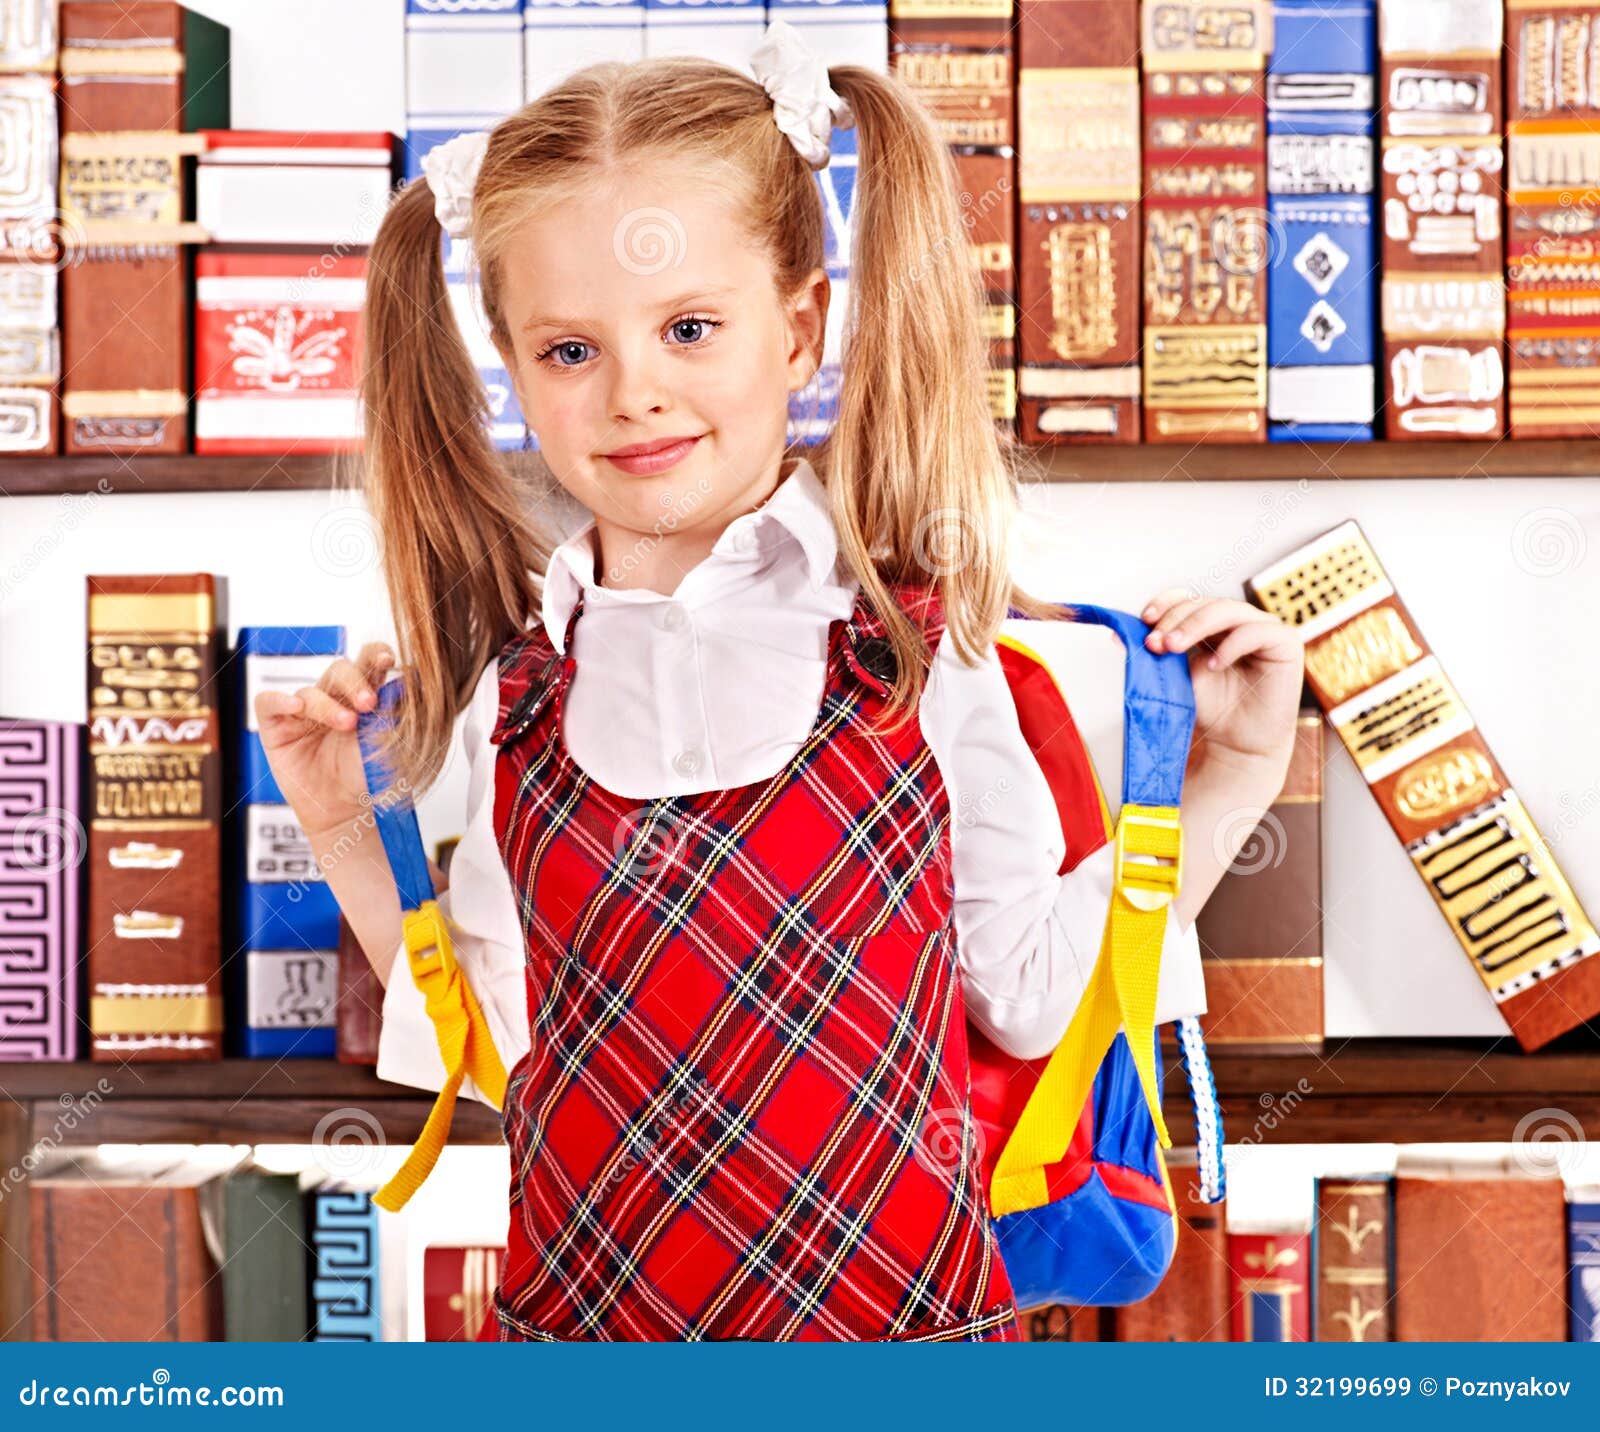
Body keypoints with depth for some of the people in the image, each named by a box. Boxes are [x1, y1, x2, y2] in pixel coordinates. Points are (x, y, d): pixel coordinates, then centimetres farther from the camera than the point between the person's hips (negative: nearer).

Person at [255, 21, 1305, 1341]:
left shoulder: (920, 642, -9)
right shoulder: (512, 686, -2)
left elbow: (1032, 995, -2)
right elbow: (502, 1034, 7)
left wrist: (1229, 772, -7)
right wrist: (346, 829, 1)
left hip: (902, 1316, -2)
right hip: (573, 1318, 2)